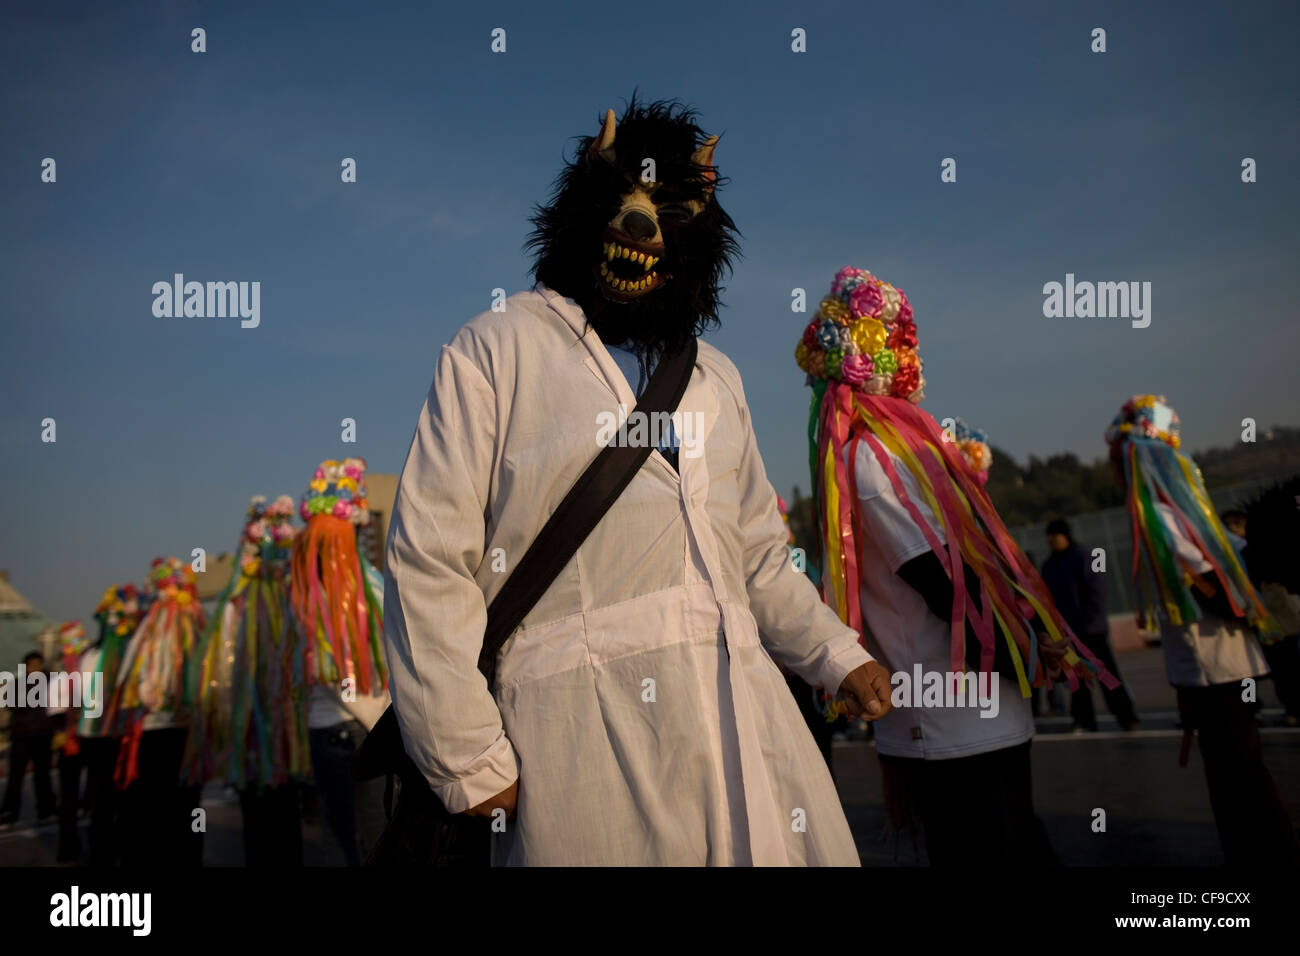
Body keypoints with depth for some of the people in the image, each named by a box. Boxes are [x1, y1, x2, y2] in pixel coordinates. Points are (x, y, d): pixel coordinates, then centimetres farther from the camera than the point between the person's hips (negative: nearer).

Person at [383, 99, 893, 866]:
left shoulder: (716, 378, 22)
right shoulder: (497, 350, 2)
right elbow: (429, 565, -4)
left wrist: (839, 657, 12)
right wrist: (470, 763, -7)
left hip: (746, 710, 6)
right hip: (586, 728, -5)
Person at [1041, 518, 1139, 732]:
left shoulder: (1081, 558, -7)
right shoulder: (1048, 565, 13)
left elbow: (1097, 590, -11)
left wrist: (1090, 620, -16)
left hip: (1090, 628, -6)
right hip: (1066, 630, 6)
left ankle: (1126, 717, 4)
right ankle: (1083, 719, 13)